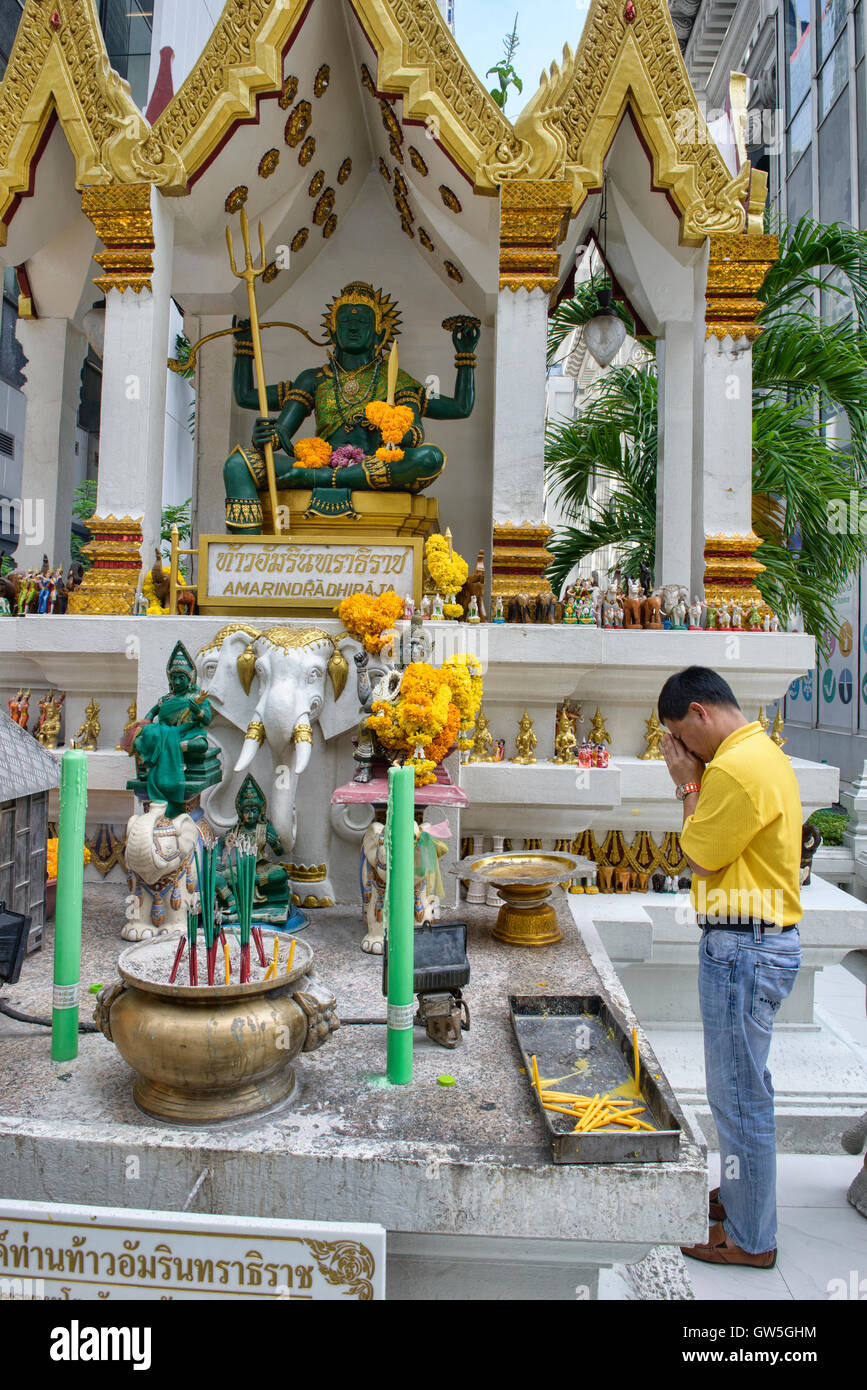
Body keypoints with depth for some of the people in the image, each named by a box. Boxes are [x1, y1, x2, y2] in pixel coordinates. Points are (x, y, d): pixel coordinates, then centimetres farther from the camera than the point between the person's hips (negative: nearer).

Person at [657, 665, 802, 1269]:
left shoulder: (735, 767, -22)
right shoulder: (765, 752, 12)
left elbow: (700, 856, -13)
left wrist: (690, 784, -7)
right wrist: (696, 782, 6)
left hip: (743, 948, -11)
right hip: (765, 941, 11)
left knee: (740, 1095, 3)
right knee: (745, 1084, 24)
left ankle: (750, 1239, 19)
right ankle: (742, 1196, 41)